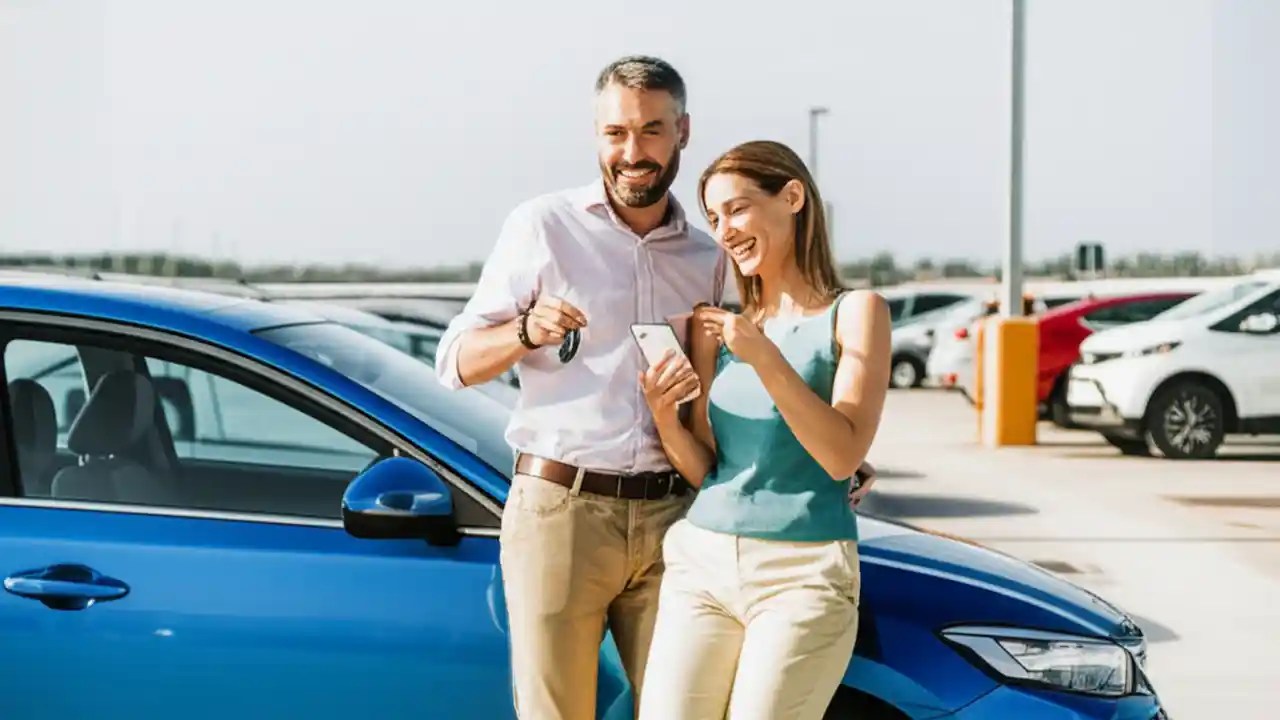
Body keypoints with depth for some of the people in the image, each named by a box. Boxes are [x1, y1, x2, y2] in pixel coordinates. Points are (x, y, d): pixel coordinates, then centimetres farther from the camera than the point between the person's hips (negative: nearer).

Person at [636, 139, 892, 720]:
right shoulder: (719, 327, 11)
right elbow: (702, 469, 11)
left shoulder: (854, 313, -1)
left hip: (803, 573, -4)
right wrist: (664, 418, -9)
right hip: (702, 563, 4)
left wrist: (766, 358, -18)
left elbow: (843, 455, -10)